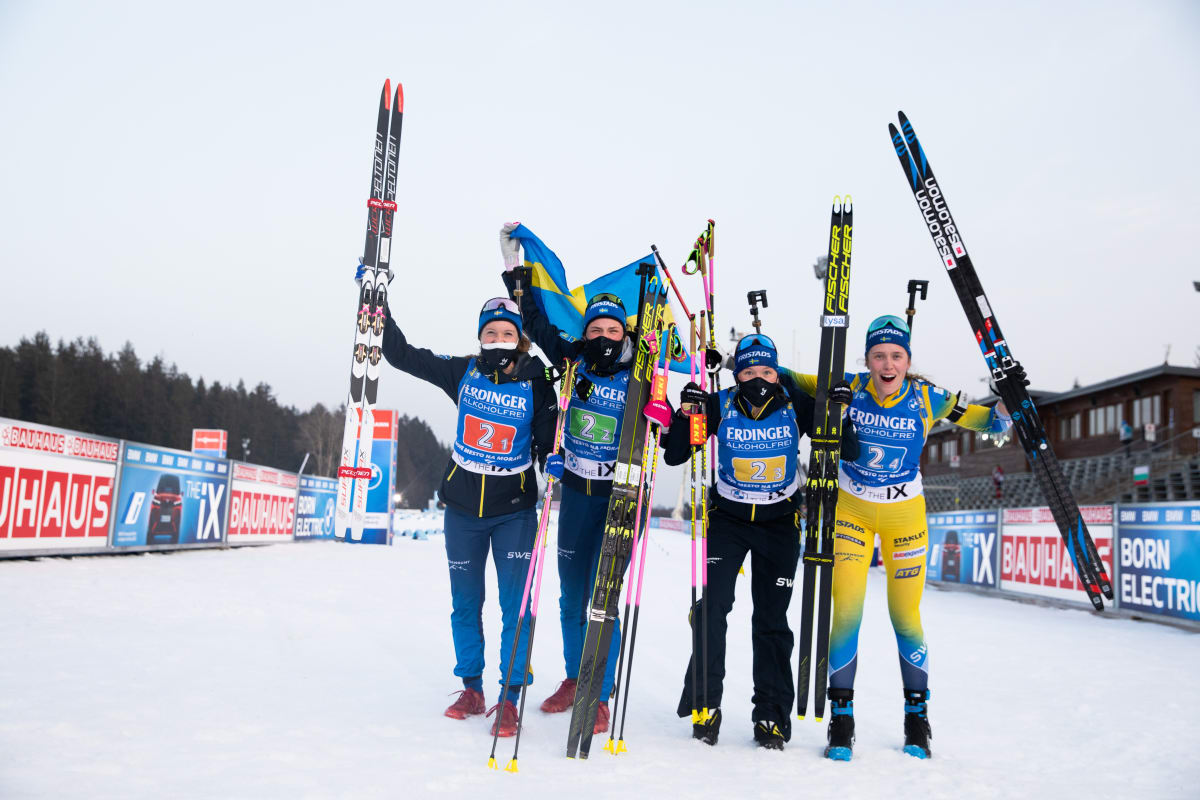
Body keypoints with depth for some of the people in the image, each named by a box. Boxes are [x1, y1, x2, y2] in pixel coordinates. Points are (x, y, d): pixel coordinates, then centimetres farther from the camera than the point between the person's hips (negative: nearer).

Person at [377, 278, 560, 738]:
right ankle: (472, 689, 27)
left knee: (516, 605, -5)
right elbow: (400, 354, 1)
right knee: (465, 603, 11)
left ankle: (510, 699, 5)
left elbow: (547, 439, -1)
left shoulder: (536, 384, -6)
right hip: (462, 506, 2)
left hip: (514, 510, -2)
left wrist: (553, 459, -23)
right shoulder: (463, 372, -2)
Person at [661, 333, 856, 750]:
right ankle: (704, 703, 3)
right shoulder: (720, 405, -11)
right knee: (712, 606, -12)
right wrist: (685, 414, -25)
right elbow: (674, 456, -10)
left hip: (780, 521, 0)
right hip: (728, 516, 0)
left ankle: (772, 714, 15)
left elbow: (845, 451, -5)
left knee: (771, 620, 3)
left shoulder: (796, 405, -10)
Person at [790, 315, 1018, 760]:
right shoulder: (848, 389, -13)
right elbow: (794, 382, 1)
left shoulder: (927, 398, -13)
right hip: (851, 510, 0)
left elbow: (989, 423, -2)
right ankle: (841, 717, 10)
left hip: (905, 517, 0)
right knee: (846, 613, -5)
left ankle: (917, 716, 25)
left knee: (906, 619, 5)